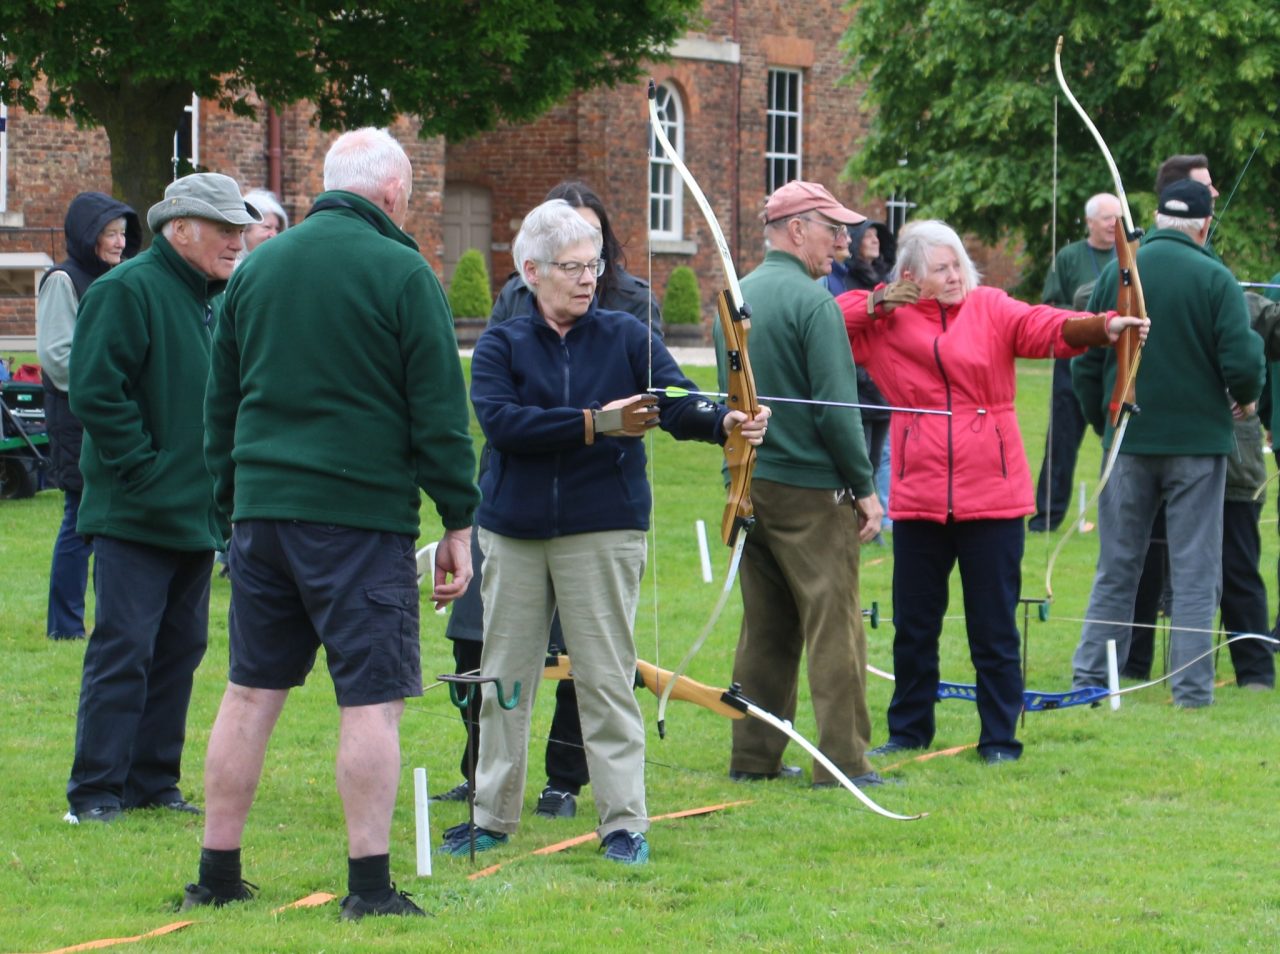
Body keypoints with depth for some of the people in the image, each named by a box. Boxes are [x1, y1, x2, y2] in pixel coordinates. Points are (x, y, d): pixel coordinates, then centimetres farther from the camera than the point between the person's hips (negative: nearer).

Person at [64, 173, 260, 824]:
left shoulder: (218, 299, 15)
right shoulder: (127, 292, -12)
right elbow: (96, 393, -18)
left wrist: (220, 475, 13)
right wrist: (143, 470, -17)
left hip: (197, 514, 8)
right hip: (135, 516, -8)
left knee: (180, 648, 10)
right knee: (123, 649, -8)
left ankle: (153, 782, 18)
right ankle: (95, 790, -4)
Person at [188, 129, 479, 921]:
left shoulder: (257, 268, 11)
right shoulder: (401, 274, -6)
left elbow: (219, 403, 17)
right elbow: (439, 412, -7)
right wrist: (460, 520, 0)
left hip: (263, 506, 6)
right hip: (362, 511, -6)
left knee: (251, 692, 11)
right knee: (372, 697, -3)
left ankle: (218, 873, 14)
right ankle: (370, 881, -5)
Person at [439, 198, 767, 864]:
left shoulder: (625, 337, 3)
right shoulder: (502, 345, 2)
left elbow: (676, 402, -11)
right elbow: (499, 420, -15)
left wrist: (724, 422, -32)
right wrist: (594, 423, -22)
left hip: (602, 529, -1)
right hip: (513, 532, 1)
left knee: (607, 677, -1)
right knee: (505, 676, 10)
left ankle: (624, 821, 3)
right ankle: (493, 815, 21)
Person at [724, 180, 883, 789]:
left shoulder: (735, 299, 11)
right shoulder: (811, 303, -13)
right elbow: (835, 408, -15)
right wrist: (865, 487, -9)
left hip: (749, 483, 8)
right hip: (810, 488, -8)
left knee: (765, 627, 13)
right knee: (833, 624, -4)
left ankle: (754, 756, 15)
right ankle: (843, 761, -5)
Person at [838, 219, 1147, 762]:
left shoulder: (991, 309, -1)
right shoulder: (884, 323, 4)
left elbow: (1051, 328, -16)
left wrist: (1103, 327, -34)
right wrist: (874, 305, -7)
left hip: (990, 495, -2)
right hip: (918, 495, 2)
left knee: (994, 627, 2)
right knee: (913, 624, 11)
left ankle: (1000, 738, 11)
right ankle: (909, 729, 26)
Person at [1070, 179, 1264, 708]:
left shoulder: (1116, 273, 0)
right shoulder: (1214, 278, -10)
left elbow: (1084, 364, 4)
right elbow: (1241, 363, -15)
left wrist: (1102, 420, 18)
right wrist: (1247, 397, 7)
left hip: (1129, 442, 3)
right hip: (1198, 441, -3)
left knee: (1116, 569, 12)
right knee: (1195, 573, 4)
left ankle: (1090, 674, 11)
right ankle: (1191, 685, 3)